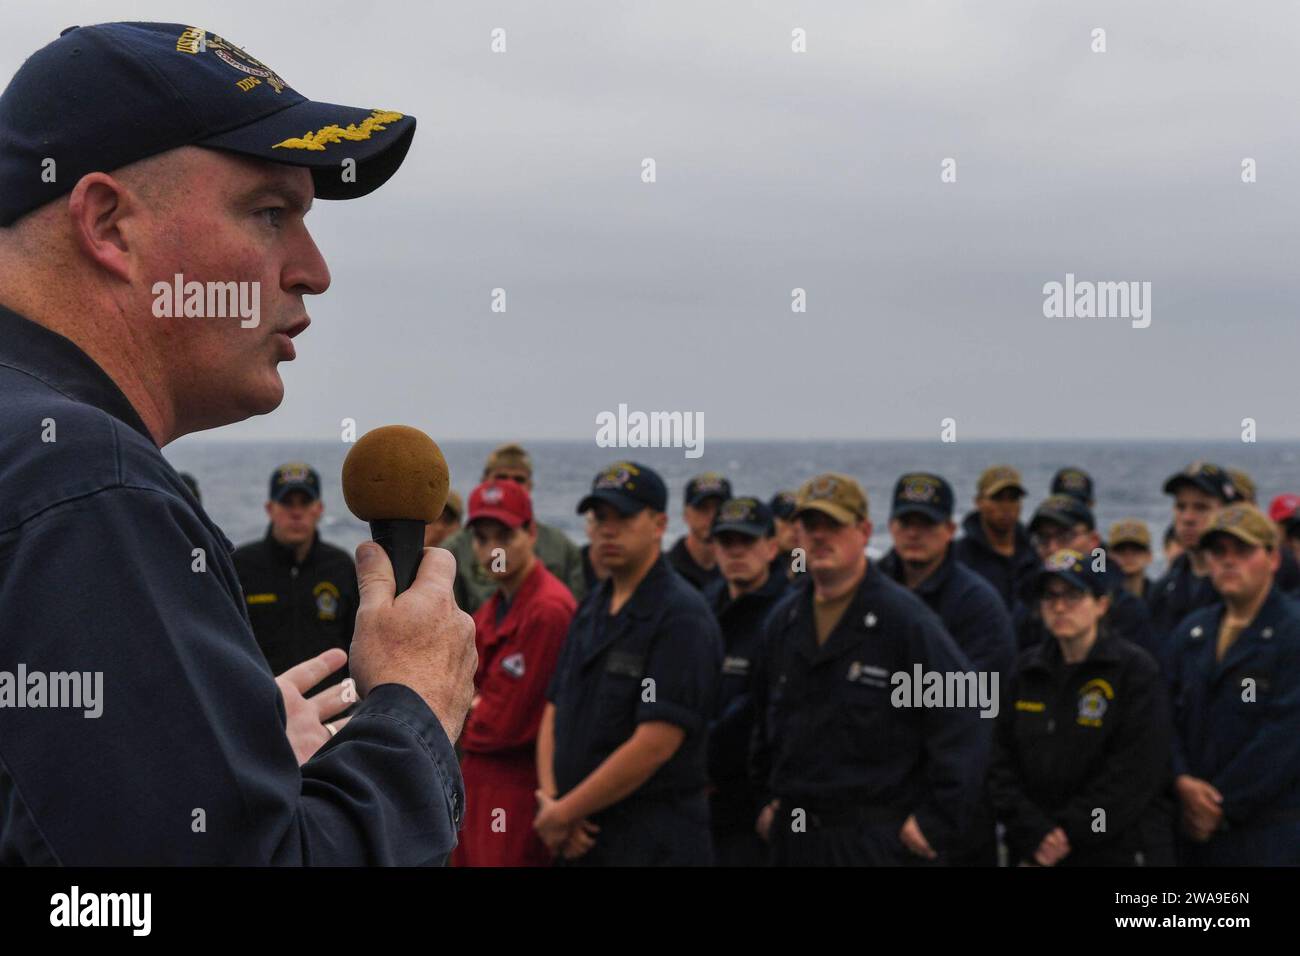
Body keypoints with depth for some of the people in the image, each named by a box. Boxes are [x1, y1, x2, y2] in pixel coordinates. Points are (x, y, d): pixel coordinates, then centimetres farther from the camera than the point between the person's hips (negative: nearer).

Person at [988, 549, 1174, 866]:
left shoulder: (1136, 670, -4)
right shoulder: (1027, 671, 10)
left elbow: (1135, 772, -12)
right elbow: (1002, 763, 5)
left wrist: (1069, 831, -13)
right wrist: (1035, 832, -10)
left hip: (1122, 852, -4)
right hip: (1039, 854, 5)